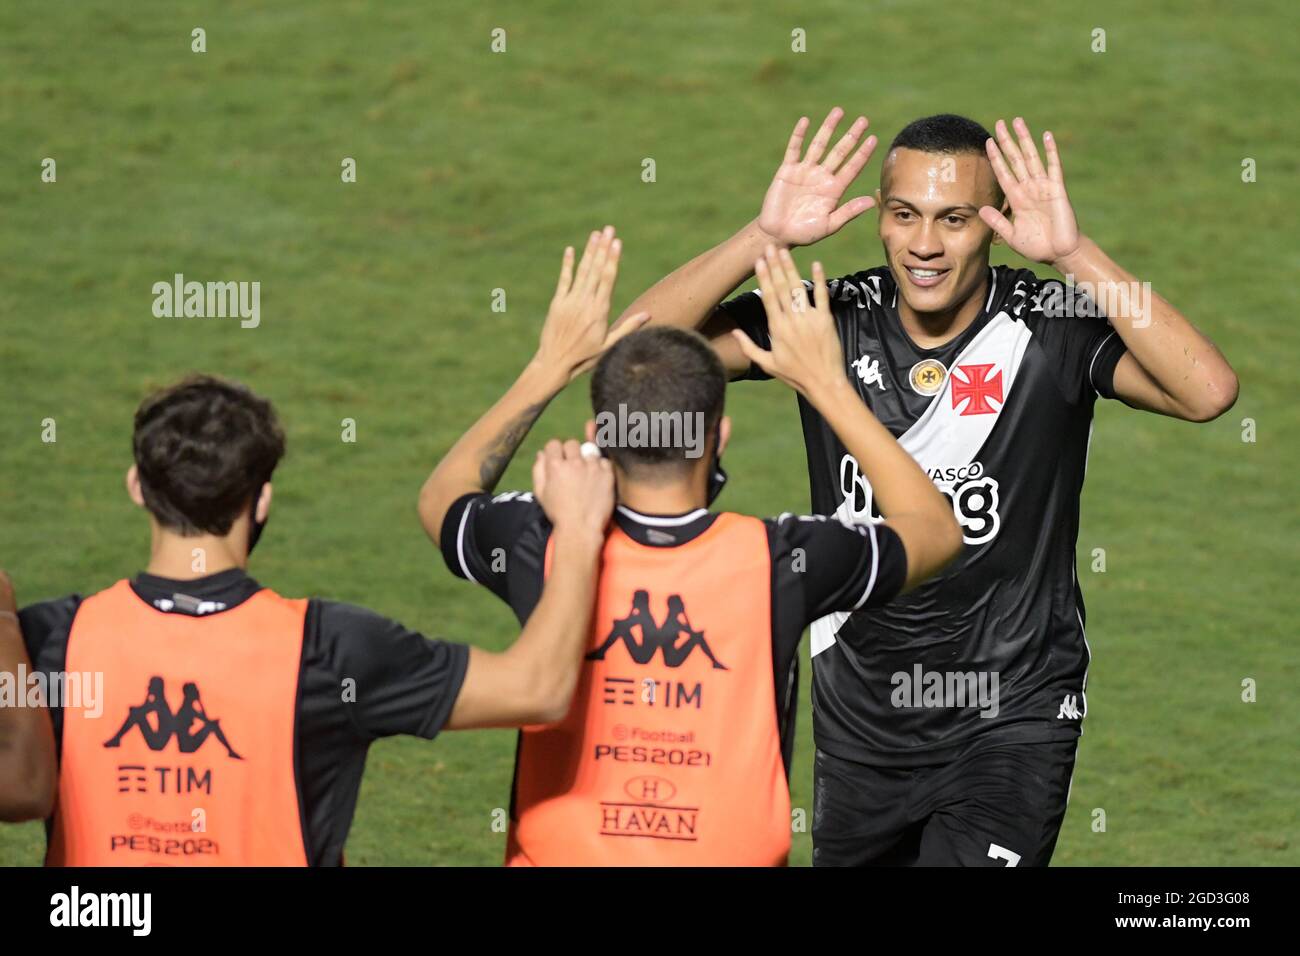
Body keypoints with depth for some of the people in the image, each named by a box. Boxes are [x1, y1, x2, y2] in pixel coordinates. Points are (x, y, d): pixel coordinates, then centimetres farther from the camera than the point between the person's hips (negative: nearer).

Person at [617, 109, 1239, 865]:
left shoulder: (1051, 328, -14)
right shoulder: (832, 318, -7)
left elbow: (1208, 392, -29)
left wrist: (1074, 255, -34)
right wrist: (765, 238, -26)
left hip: (1011, 716, -4)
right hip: (859, 710, 4)